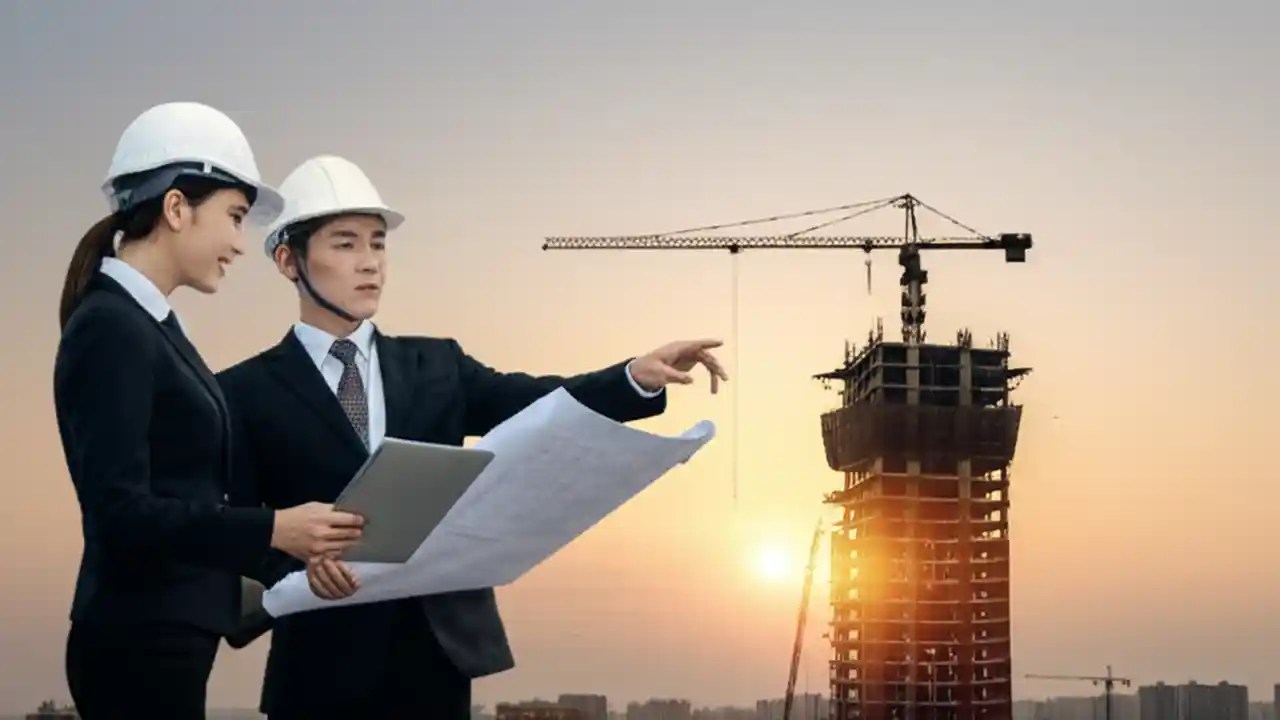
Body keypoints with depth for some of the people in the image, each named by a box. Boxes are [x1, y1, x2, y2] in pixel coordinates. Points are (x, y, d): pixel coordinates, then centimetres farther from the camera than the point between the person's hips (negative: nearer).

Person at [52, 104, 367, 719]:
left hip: (162, 633, 10)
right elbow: (119, 510, -22)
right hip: (139, 642, -10)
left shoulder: (145, 322, 13)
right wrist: (270, 531, -26)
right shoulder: (110, 328, -15)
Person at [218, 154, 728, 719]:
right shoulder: (247, 392, 1)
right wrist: (298, 560, -24)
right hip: (325, 658, -3)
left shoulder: (435, 366, 12)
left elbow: (539, 404, -1)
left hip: (439, 646, 3)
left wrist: (637, 376, -19)